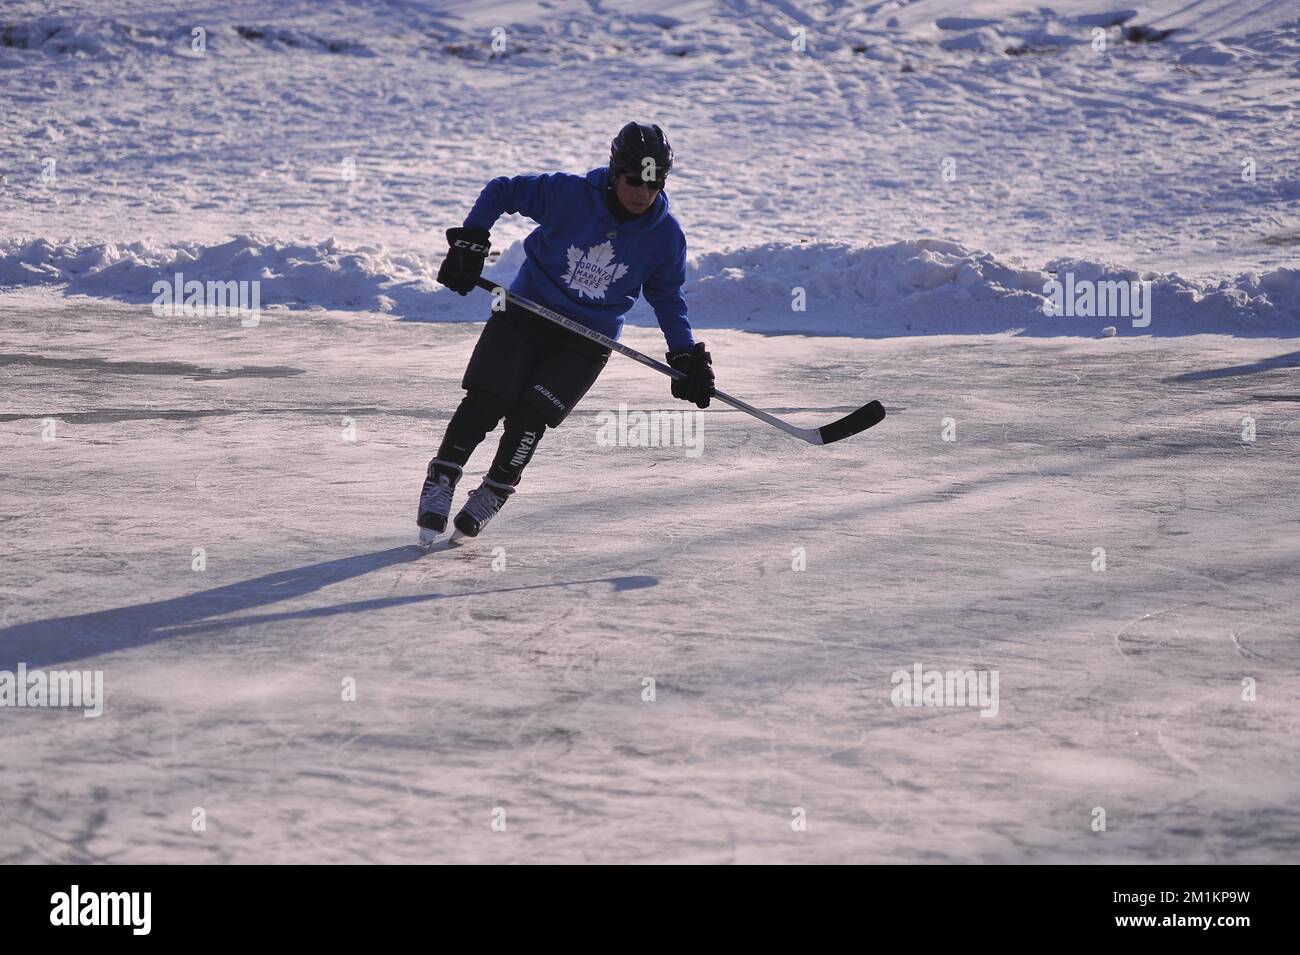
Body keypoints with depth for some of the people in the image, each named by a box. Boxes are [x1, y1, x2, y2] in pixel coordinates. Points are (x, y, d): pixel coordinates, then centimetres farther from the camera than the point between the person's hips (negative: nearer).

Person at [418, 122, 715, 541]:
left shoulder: (664, 234, -7)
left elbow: (667, 297, 9)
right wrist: (470, 244, -9)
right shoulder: (568, 194, -14)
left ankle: (493, 495, 4)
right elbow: (500, 191, -2)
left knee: (528, 416, -15)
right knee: (484, 403, -14)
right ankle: (441, 480, 3)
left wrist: (687, 356, 2)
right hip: (525, 317, 0)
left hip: (586, 343, 1)